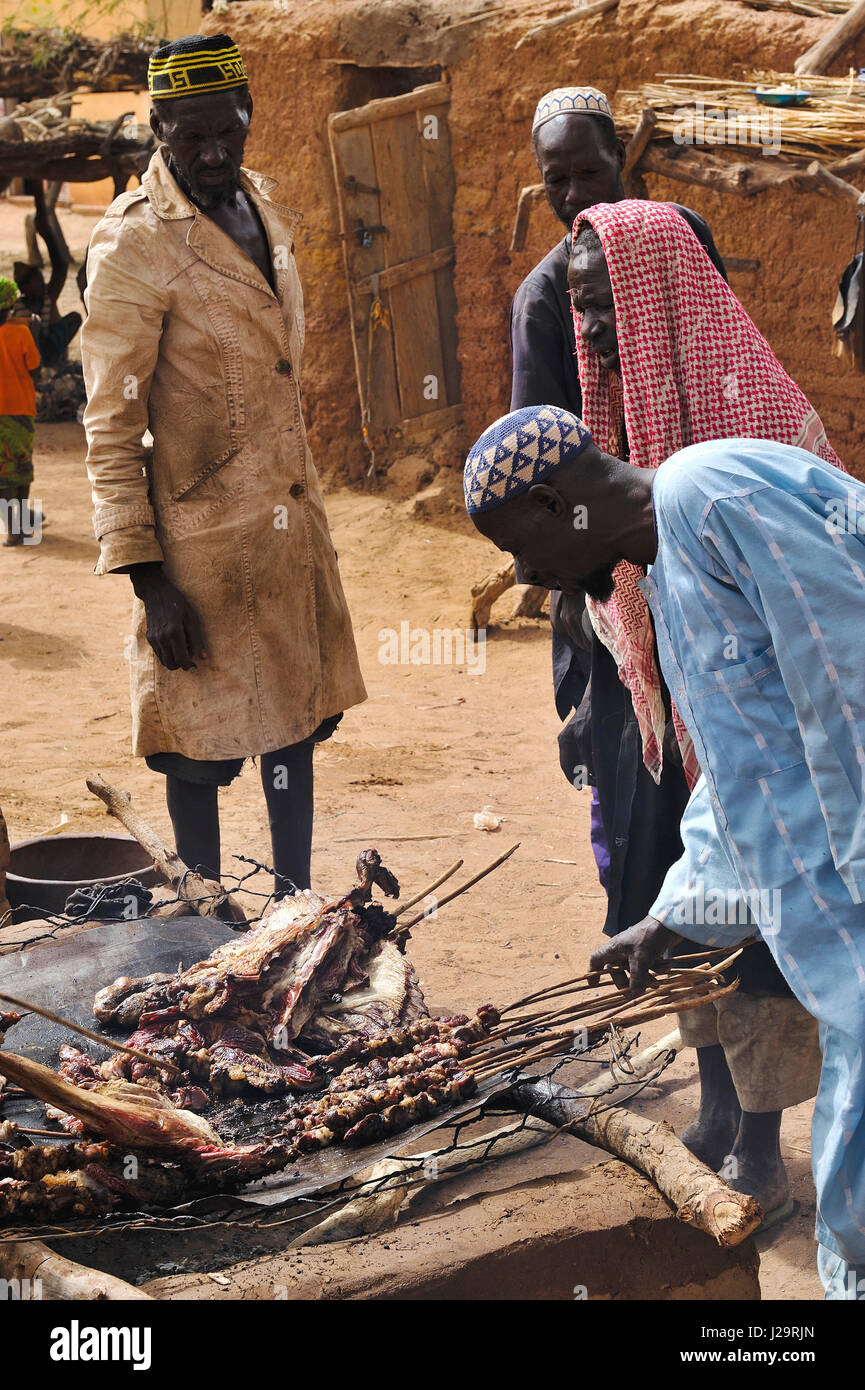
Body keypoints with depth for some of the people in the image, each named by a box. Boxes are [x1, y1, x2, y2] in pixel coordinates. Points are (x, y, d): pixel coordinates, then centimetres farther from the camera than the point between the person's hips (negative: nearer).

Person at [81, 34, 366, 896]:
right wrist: (145, 575, -19)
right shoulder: (134, 244, -15)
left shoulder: (263, 206, 8)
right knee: (202, 743, 4)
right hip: (203, 539, -7)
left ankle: (294, 908, 31)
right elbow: (110, 425, -15)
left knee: (296, 716, 16)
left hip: (291, 523, 8)